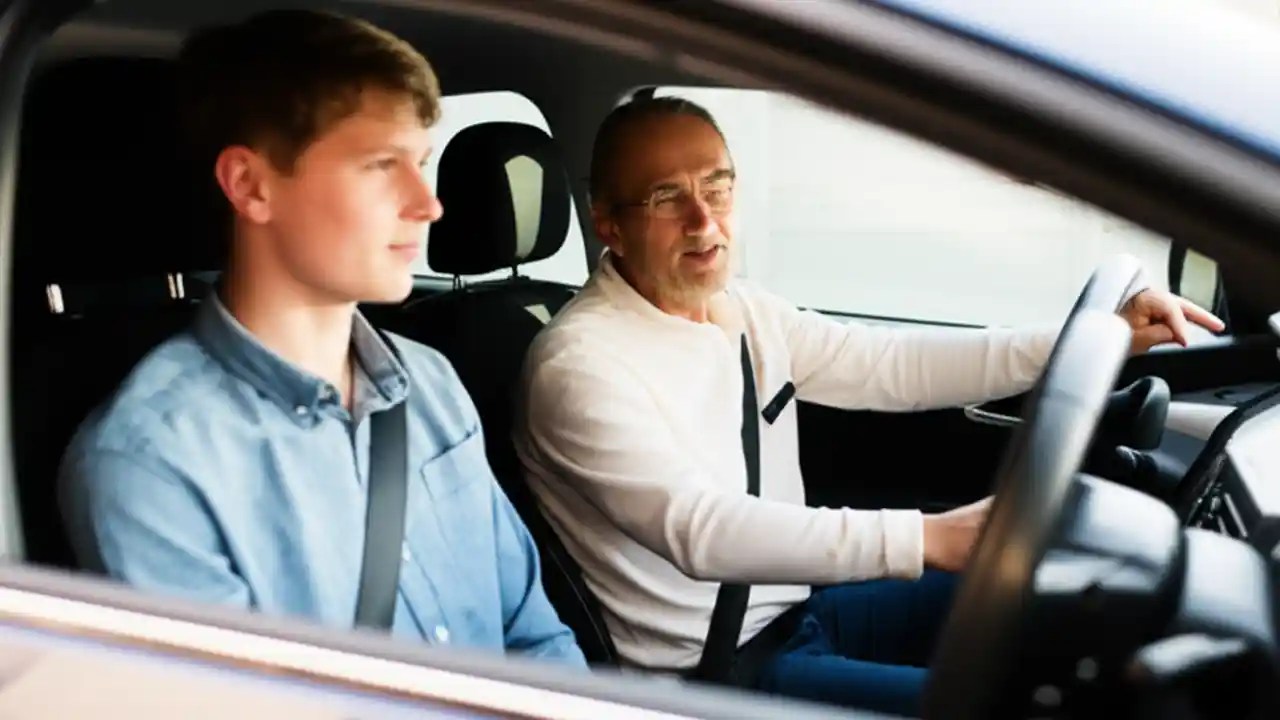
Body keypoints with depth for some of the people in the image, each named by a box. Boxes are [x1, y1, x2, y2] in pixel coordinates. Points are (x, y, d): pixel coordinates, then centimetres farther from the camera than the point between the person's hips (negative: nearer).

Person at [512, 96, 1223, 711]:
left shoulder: (739, 309, 5)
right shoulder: (579, 364, -21)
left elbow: (892, 365, 6)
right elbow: (700, 532, -32)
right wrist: (928, 537, -39)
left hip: (792, 605, 8)